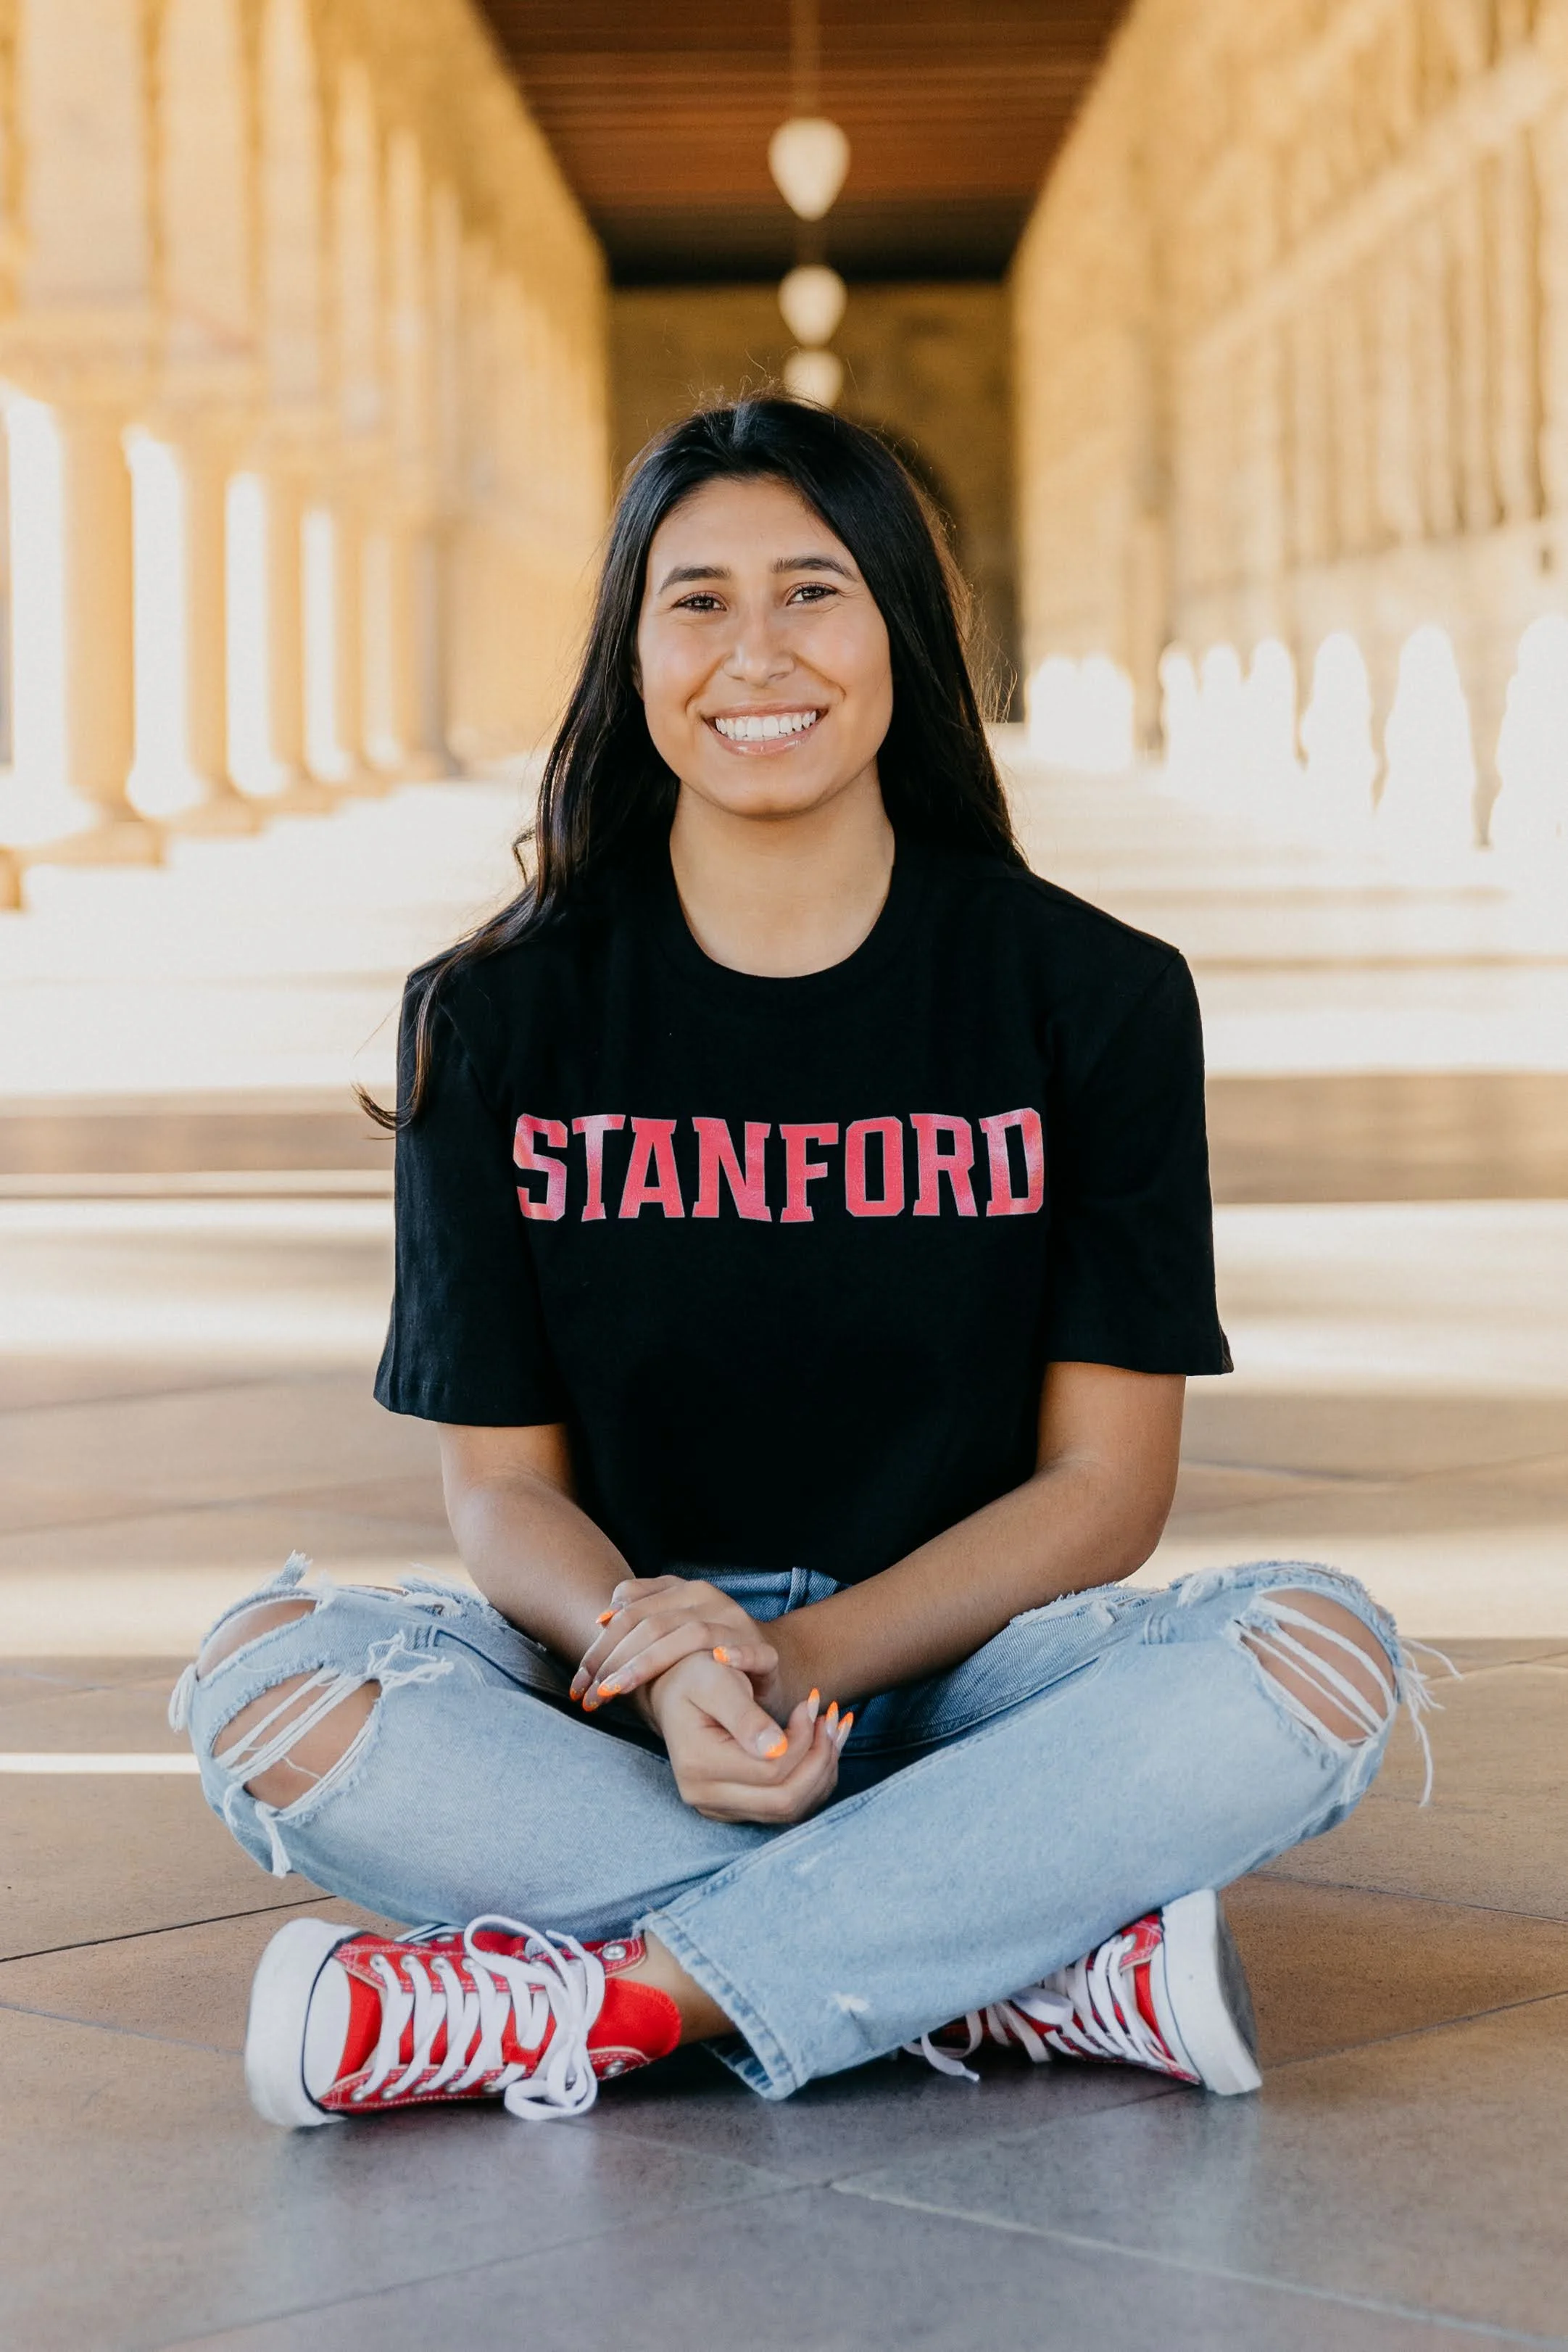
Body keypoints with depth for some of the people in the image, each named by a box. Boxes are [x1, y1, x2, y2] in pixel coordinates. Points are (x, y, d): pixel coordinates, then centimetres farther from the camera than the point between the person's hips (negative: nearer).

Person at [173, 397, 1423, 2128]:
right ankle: (1045, 1966, -27)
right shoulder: (498, 1019, 2)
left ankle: (595, 2000, -28)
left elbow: (1106, 1485, -2)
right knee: (266, 1683, -30)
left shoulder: (1094, 996, 0)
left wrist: (808, 1655, -19)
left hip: (962, 1665, 0)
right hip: (622, 1676, 1)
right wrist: (668, 1663, -23)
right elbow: (501, 1483, 0)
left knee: (1321, 1660, -30)